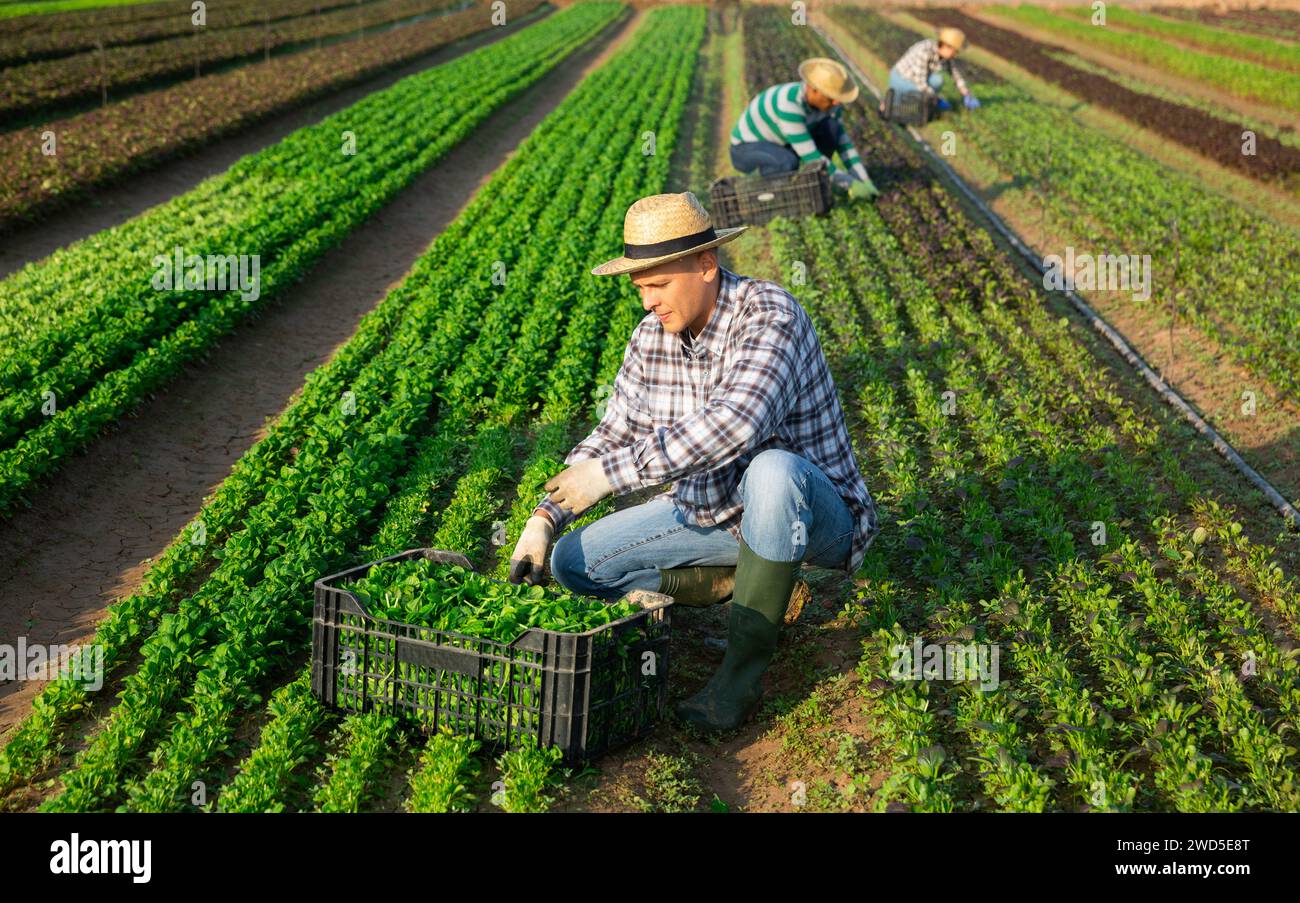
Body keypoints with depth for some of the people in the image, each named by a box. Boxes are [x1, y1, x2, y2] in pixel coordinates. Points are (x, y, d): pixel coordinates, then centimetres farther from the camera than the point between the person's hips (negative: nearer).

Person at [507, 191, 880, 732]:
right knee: (573, 564, -2)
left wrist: (610, 473, -37)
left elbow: (734, 425, -41)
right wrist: (546, 517, -9)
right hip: (713, 512, 7)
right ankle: (750, 584, 3)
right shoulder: (651, 339, -3)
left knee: (772, 471, -42)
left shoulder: (769, 315, -25)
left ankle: (744, 667, -26)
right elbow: (613, 437, 5)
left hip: (814, 514, -7)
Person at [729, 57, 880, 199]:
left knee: (831, 127, -15)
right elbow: (811, 157, -38)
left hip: (778, 145, 7)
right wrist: (850, 185, -34)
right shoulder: (789, 105, -39)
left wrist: (865, 181, -16)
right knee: (789, 163, -40)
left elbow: (842, 142, -6)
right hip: (747, 150, -7)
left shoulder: (827, 101, -14)